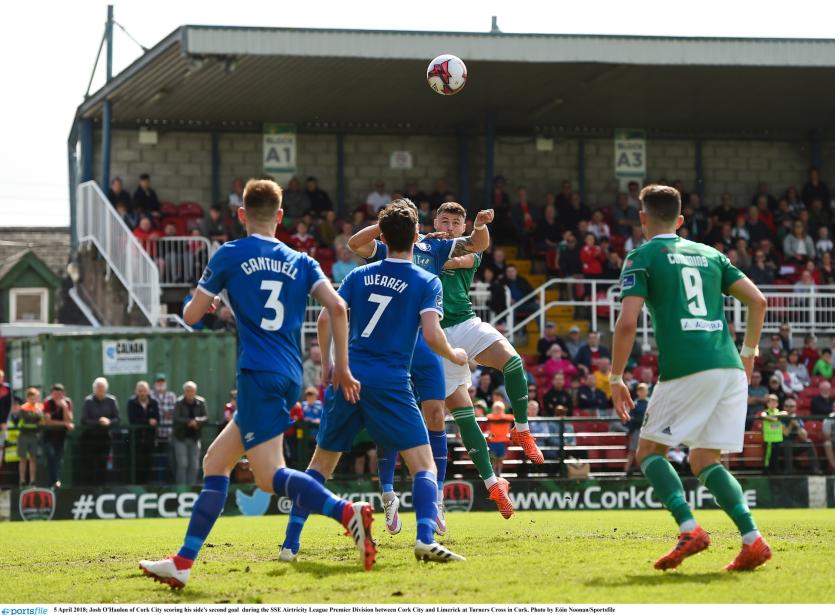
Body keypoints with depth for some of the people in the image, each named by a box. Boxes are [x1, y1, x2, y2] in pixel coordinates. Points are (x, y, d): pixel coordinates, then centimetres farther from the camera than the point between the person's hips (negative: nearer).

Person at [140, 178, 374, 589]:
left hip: (258, 374, -7)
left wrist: (209, 301, 30)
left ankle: (347, 512, -35)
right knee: (214, 463, 13)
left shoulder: (229, 255, 3)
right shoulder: (300, 262, 14)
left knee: (269, 475, -14)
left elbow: (191, 316, 6)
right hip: (289, 377, 7)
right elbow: (337, 307, 1)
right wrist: (342, 367, 9)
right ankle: (183, 562, 12)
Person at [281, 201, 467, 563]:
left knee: (321, 464, 15)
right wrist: (455, 356, 10)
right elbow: (431, 335, -10)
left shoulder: (359, 275, 12)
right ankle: (425, 539, -25)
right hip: (390, 382, -4)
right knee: (424, 465, -3)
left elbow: (326, 319, 7)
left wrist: (327, 367, 19)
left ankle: (290, 544, 11)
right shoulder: (427, 282, 1)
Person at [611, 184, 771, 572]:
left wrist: (616, 378, 2)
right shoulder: (709, 254, 21)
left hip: (685, 369, -5)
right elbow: (757, 300, 15)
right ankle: (752, 539, -5)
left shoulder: (642, 258, 5)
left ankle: (689, 529, -12)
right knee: (704, 461, 13)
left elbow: (627, 322, -6)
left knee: (649, 451, 9)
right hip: (729, 367, 5)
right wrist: (748, 353, 26)